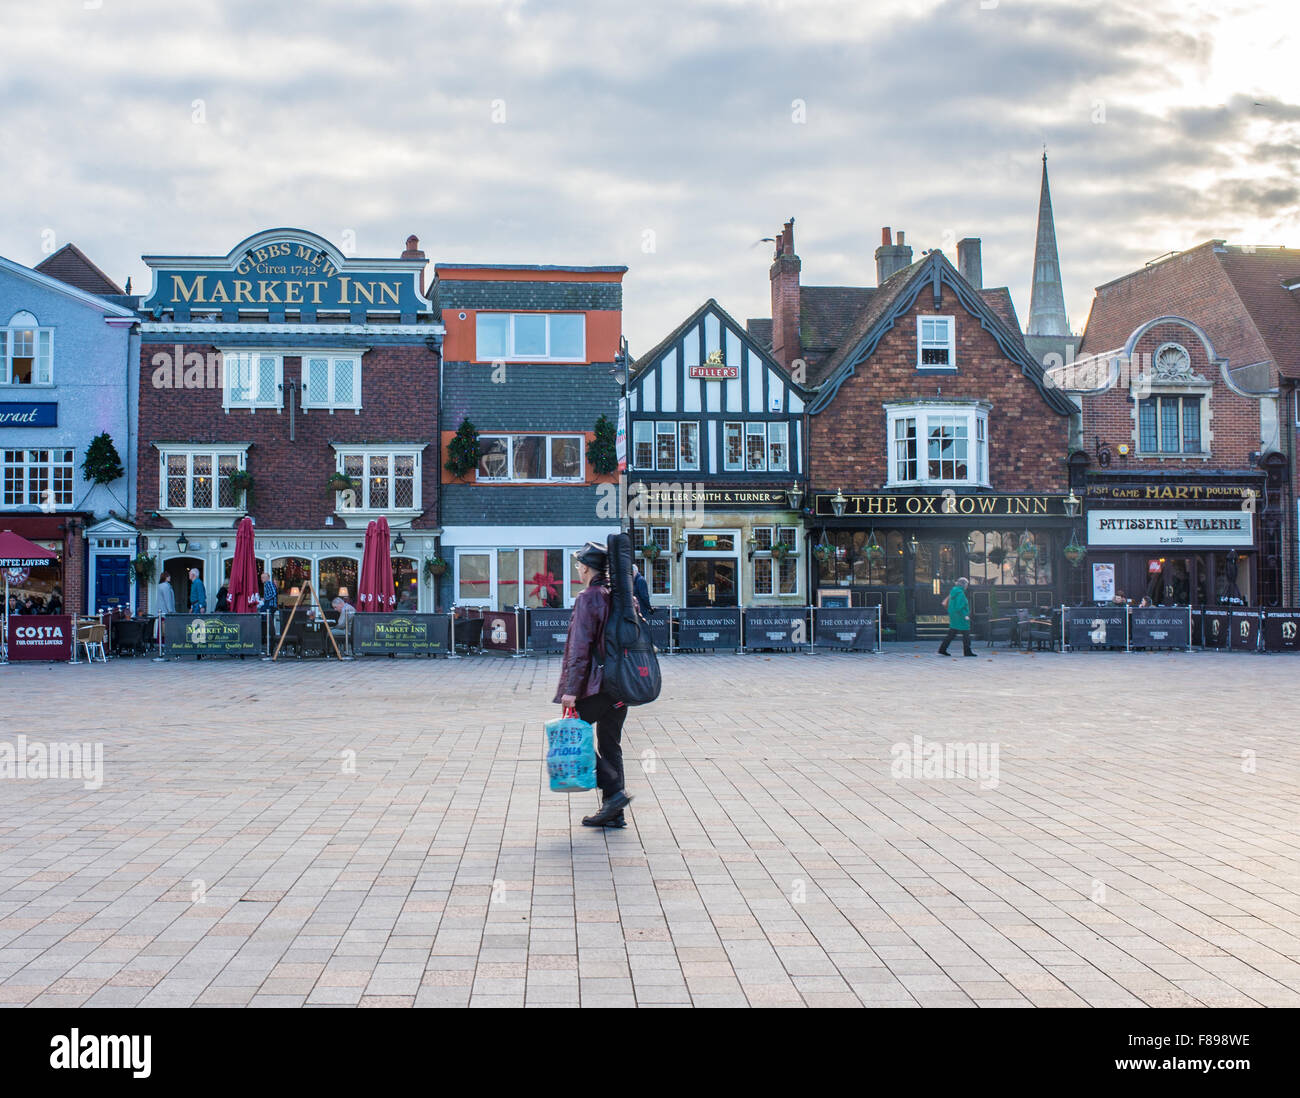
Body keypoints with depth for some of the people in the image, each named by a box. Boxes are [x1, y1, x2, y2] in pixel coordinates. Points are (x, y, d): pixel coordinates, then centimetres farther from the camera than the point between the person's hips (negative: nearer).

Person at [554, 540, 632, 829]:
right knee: (610, 745, 12)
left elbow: (581, 648, -18)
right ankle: (613, 813, 14)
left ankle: (613, 791, -7)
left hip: (595, 685, -8)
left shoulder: (587, 598, -12)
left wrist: (571, 689, -18)